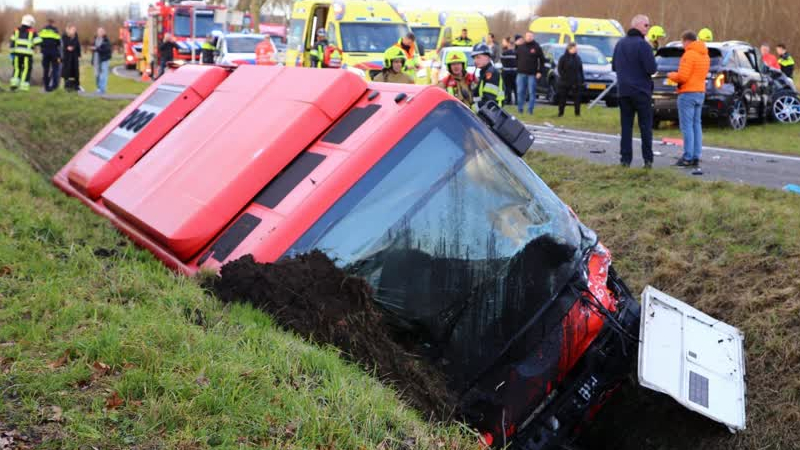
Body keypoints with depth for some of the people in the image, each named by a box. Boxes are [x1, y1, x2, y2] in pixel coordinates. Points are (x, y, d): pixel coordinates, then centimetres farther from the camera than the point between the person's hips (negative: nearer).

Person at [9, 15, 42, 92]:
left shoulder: (17, 30, 9)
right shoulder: (32, 32, -1)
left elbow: (12, 41, 5)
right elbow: (38, 42, -7)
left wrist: (12, 52, 8)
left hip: (17, 52, 3)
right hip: (27, 54, -3)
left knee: (17, 68, 17)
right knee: (26, 69, 3)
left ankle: (14, 83, 6)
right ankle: (24, 86, -2)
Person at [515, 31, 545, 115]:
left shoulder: (537, 47, 2)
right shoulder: (520, 47, 9)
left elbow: (542, 60, 3)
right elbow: (516, 58, 14)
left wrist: (540, 72, -5)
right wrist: (516, 69, 6)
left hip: (532, 74, -2)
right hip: (521, 73, 2)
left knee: (532, 92, -1)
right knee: (520, 92, 3)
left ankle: (530, 109, 3)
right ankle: (519, 108, 10)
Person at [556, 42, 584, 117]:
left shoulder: (577, 58, 10)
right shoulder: (563, 58, -4)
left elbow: (581, 70, 13)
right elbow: (560, 69, -5)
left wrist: (582, 80, 6)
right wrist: (564, 77, -14)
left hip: (576, 82, 4)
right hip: (565, 82, -4)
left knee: (577, 98, 1)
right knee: (562, 99, 1)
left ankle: (577, 113, 7)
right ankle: (561, 113, 9)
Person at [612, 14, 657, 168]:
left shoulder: (620, 43, 8)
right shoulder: (643, 44, -13)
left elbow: (614, 66, 16)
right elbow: (652, 69, -17)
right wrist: (643, 68, 3)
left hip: (624, 91, 5)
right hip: (641, 91, -5)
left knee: (626, 126, 7)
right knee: (645, 126, 2)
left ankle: (625, 158, 4)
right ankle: (648, 159, 1)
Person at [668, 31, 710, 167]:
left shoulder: (689, 55, -14)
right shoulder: (705, 55, 14)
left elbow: (682, 77, -19)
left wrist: (671, 75, 0)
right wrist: (678, 75, 17)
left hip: (688, 93, -9)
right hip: (700, 92, 9)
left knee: (687, 126, -7)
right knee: (696, 125, 10)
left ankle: (688, 158, -8)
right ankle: (696, 157, 11)